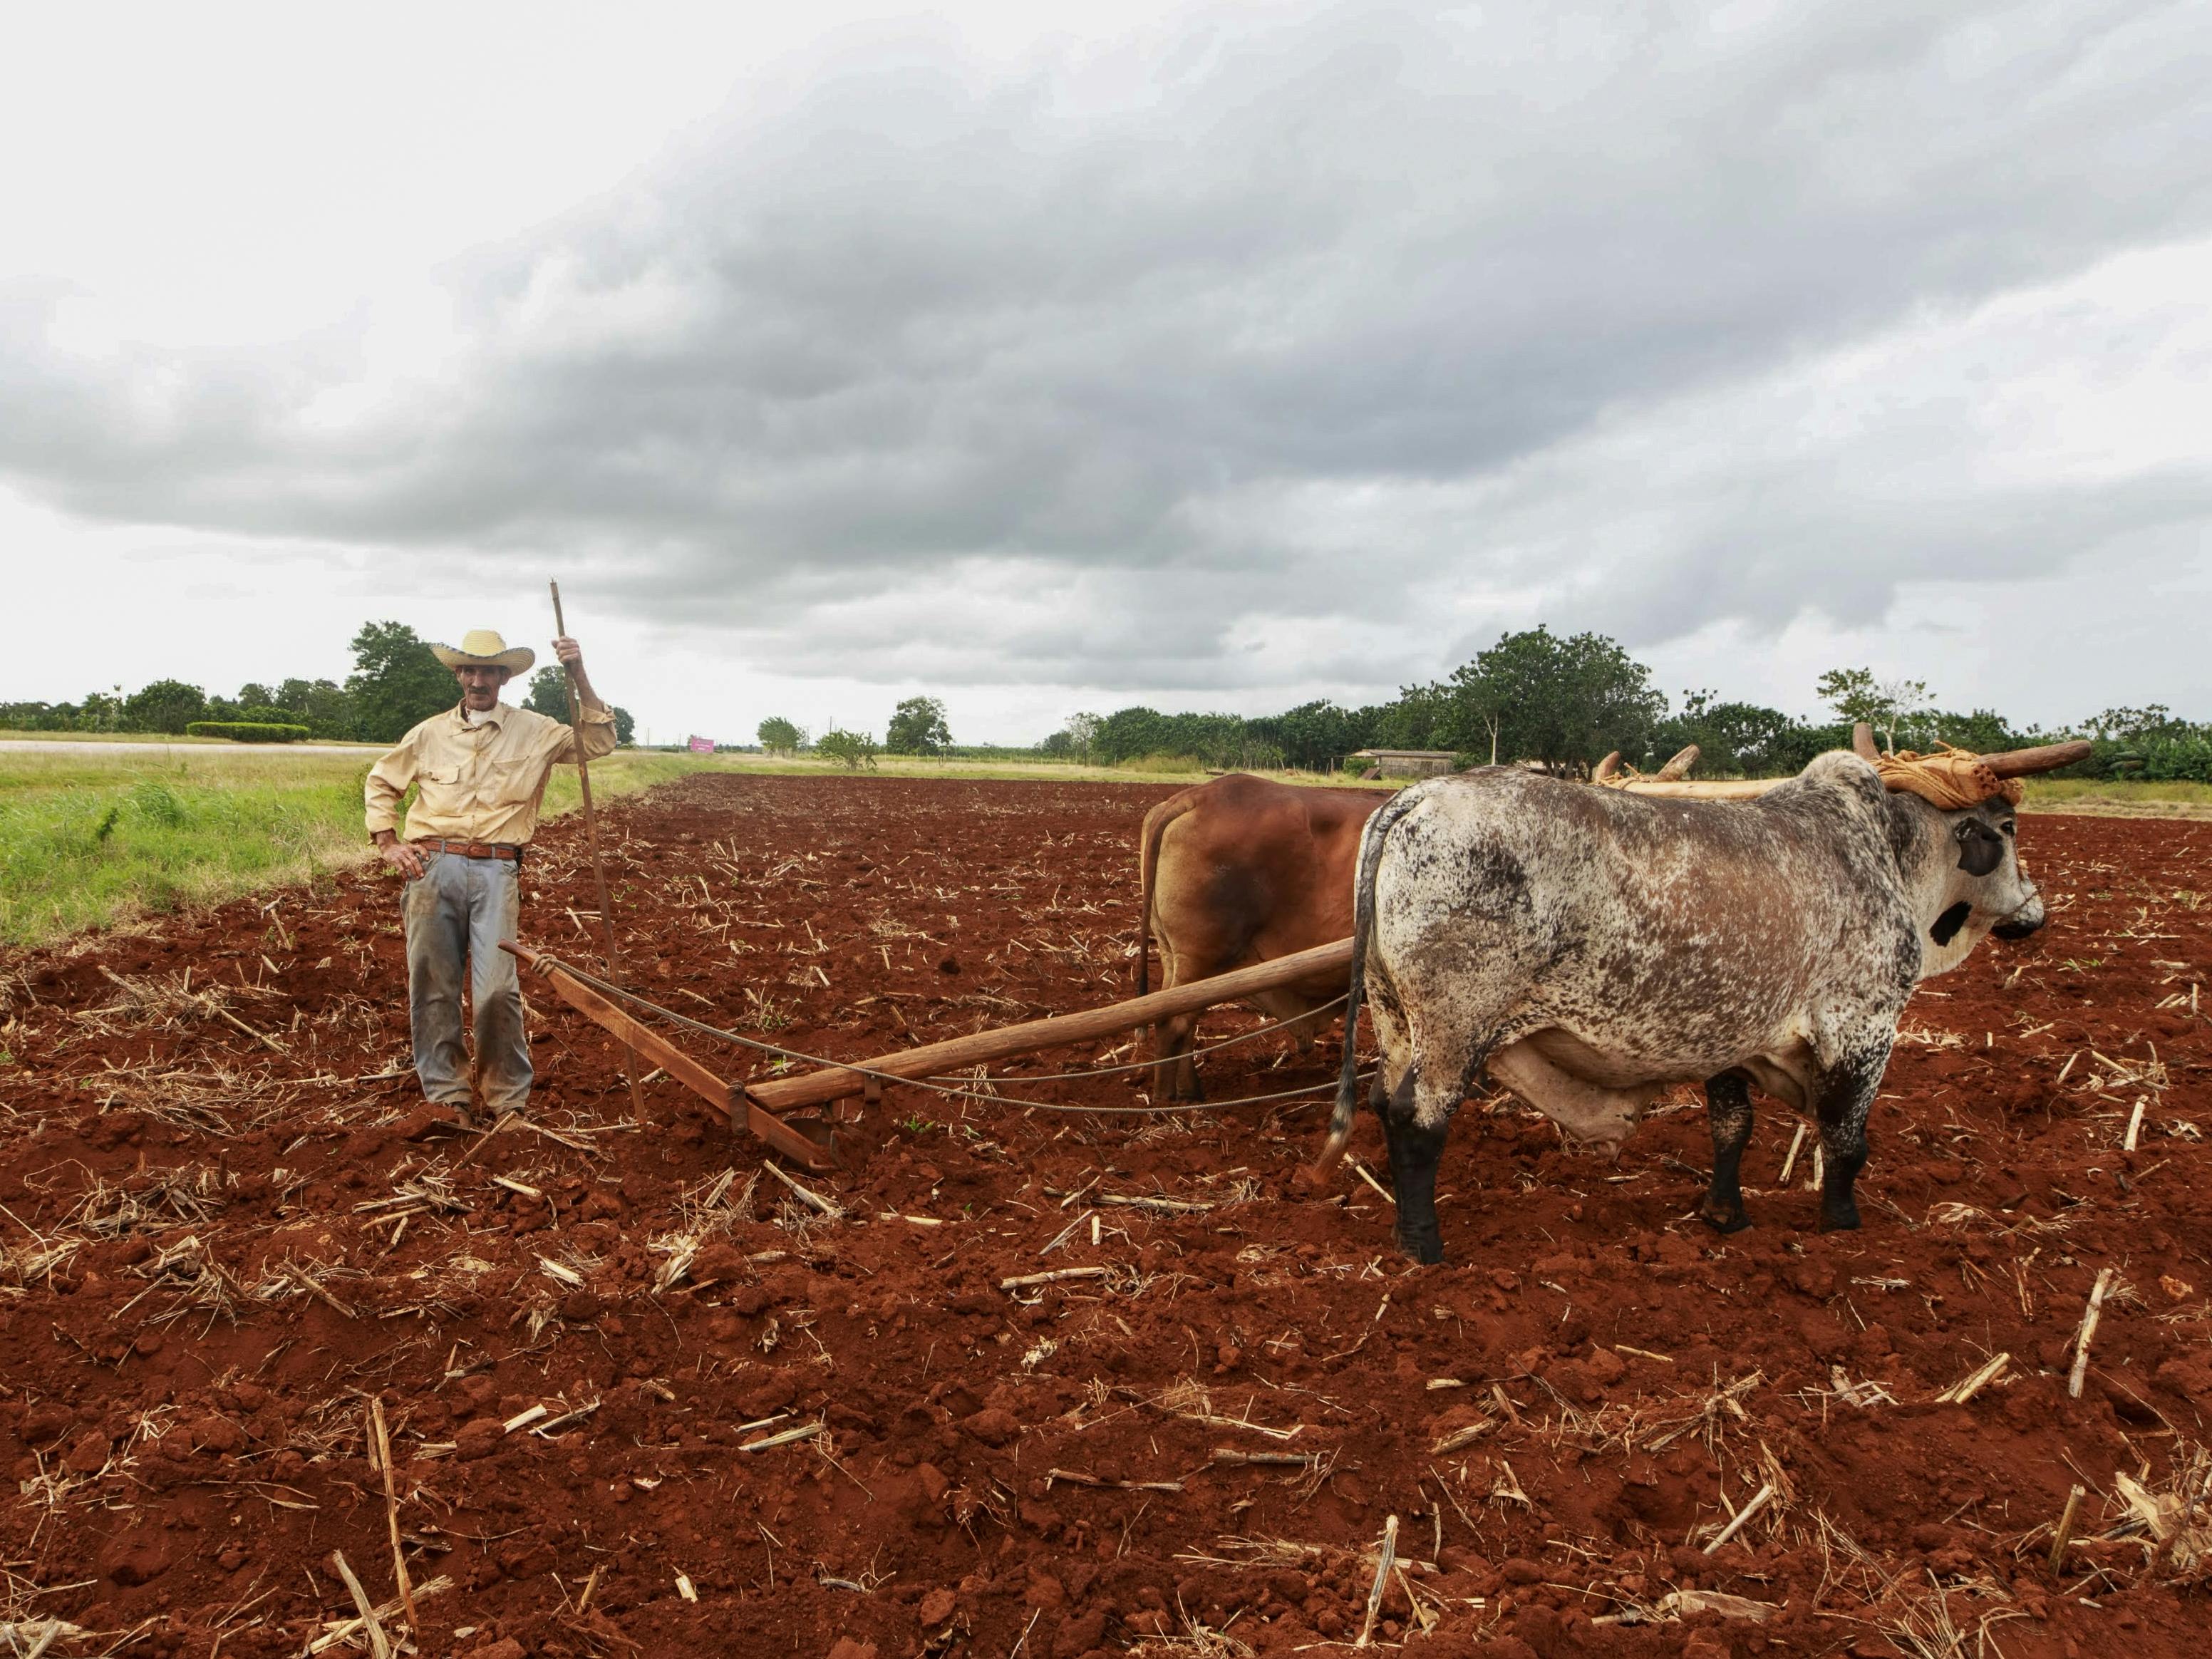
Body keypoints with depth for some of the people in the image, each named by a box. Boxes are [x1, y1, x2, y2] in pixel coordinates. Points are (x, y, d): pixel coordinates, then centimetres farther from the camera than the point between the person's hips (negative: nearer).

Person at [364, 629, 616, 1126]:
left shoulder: (534, 731, 9)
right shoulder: (430, 733, 13)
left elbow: (598, 742, 3)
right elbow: (380, 782, 24)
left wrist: (579, 676, -5)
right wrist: (387, 843, 11)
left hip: (496, 871, -2)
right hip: (433, 867, 2)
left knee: (498, 988, -9)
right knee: (432, 985, 4)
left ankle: (508, 1098, 5)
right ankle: (447, 1094, 15)